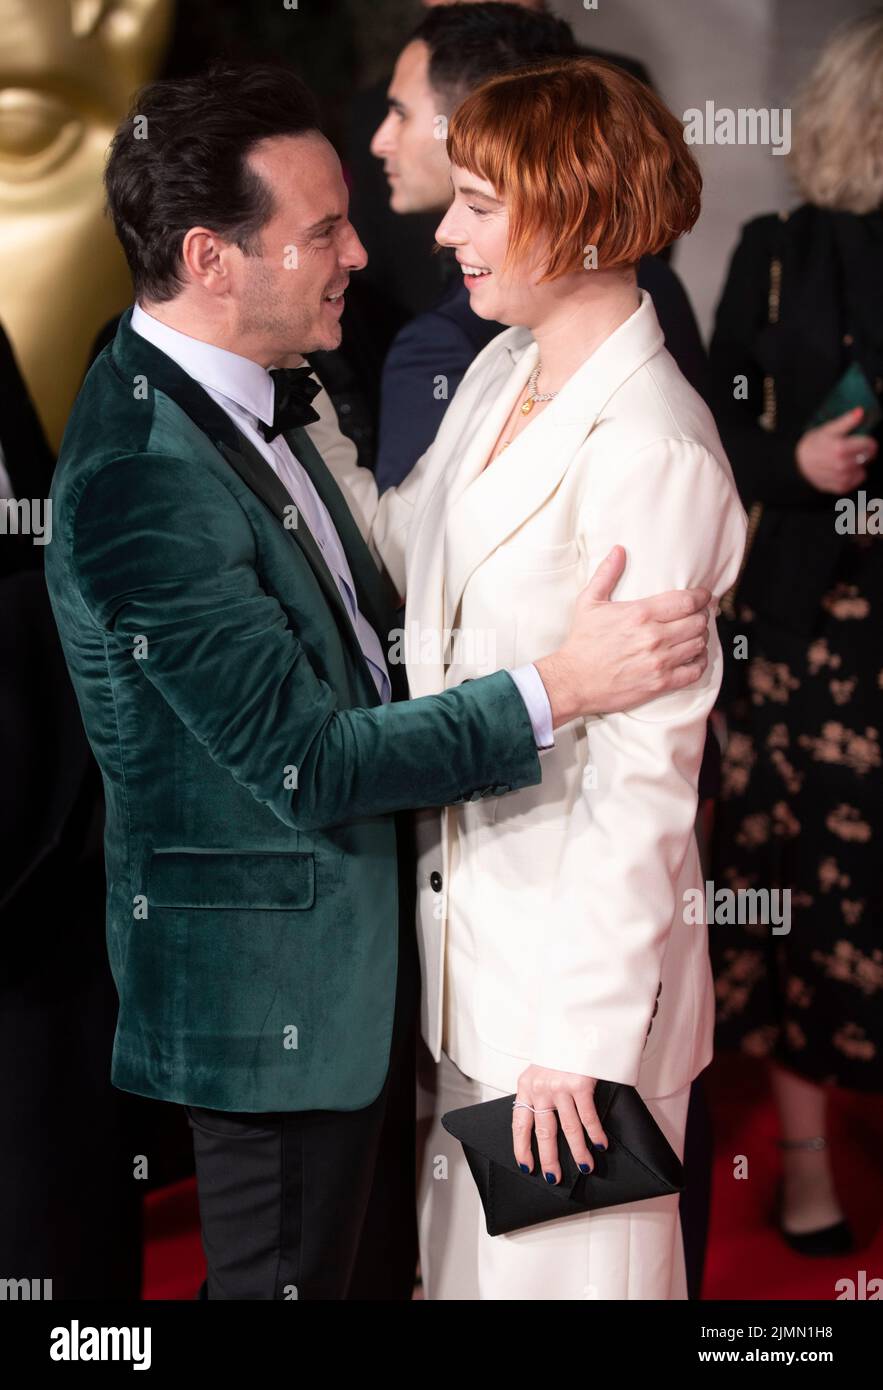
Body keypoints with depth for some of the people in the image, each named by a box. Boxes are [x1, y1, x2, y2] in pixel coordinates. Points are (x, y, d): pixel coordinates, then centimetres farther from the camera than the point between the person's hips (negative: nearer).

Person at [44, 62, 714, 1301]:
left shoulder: (258, 391, 2)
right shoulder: (143, 477, -28)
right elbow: (307, 762, -26)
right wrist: (558, 687, -25)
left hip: (354, 933, 9)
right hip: (271, 984, -9)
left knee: (376, 1263, 23)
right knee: (296, 1273, 10)